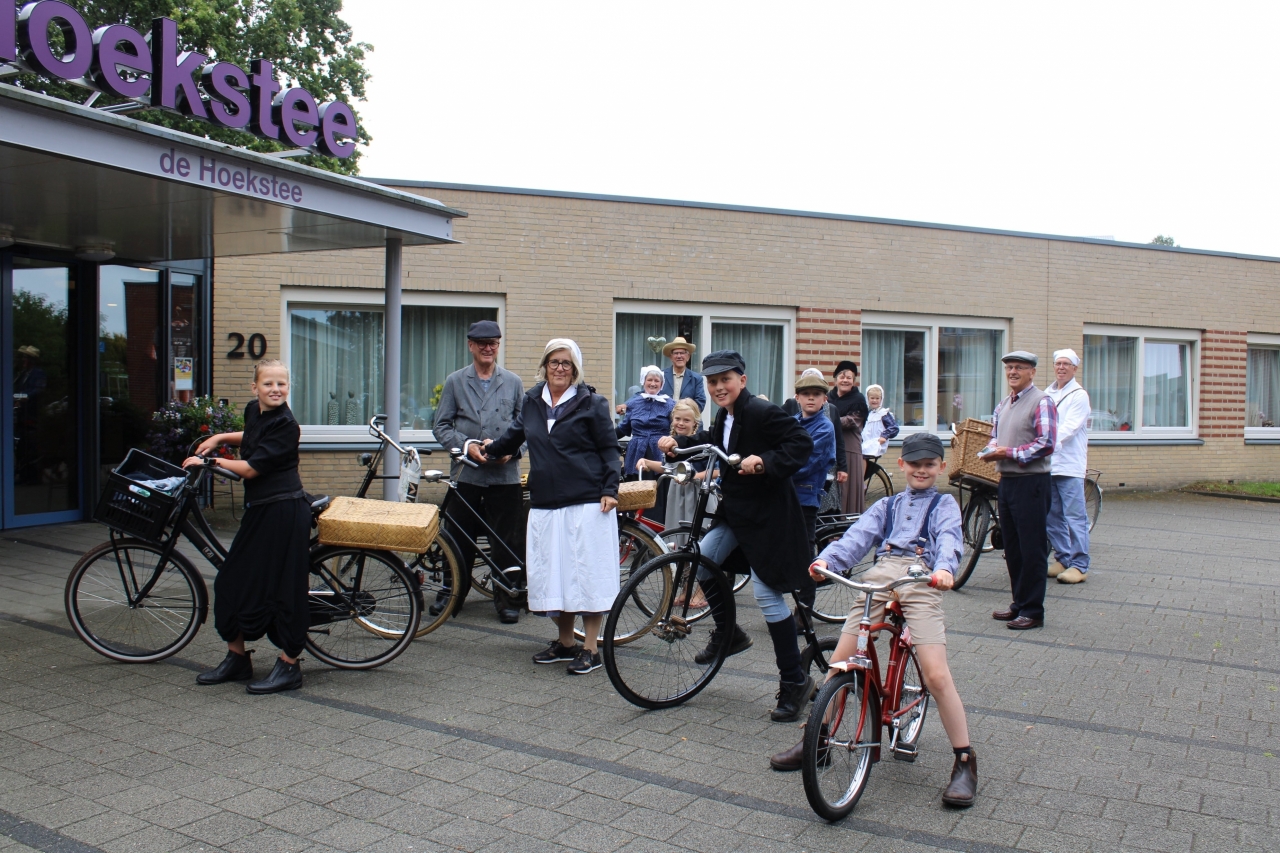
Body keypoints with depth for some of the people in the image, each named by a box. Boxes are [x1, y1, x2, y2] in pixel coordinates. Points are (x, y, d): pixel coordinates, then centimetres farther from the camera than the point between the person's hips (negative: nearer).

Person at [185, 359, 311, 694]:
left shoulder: (286, 425, -16)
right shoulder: (253, 411, 8)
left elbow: (251, 468, -16)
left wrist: (209, 461, -4)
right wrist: (221, 437, 18)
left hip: (284, 512, -9)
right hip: (258, 509, 9)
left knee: (282, 585, -2)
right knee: (232, 581, 12)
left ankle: (289, 666, 9)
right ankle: (237, 658, 26)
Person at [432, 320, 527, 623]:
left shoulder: (513, 382, 10)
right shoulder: (455, 382, 7)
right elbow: (442, 426, 4)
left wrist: (513, 450, -9)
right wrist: (467, 445, -12)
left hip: (505, 475, 0)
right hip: (466, 473, 0)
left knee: (508, 541, 2)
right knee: (459, 538, 7)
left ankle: (507, 597, 14)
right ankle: (452, 592, 23)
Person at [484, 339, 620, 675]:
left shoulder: (591, 403, -1)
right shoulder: (531, 401, 13)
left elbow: (610, 448, -2)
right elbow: (515, 434, 29)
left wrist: (609, 489, -11)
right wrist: (491, 449, 42)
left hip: (586, 503, -5)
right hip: (544, 503, 5)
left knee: (586, 571, -2)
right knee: (551, 572, 8)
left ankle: (591, 650, 7)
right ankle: (565, 643, 24)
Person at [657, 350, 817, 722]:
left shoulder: (763, 412, -18)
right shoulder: (725, 416, 9)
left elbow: (801, 444, -22)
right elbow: (711, 441, 21)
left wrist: (766, 462, -36)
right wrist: (677, 443, 5)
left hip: (766, 516, -9)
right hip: (734, 512, 9)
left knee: (767, 593, -6)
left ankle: (795, 681, 8)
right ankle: (727, 632, 27)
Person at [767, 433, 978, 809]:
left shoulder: (944, 504, 18)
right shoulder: (886, 505, 27)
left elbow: (949, 538, -3)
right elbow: (858, 535, 9)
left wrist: (944, 568, -27)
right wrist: (826, 559, -12)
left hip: (921, 580, -3)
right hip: (879, 576, 3)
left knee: (936, 675, -15)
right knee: (839, 662, -2)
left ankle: (965, 760, 2)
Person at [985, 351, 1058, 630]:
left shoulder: (1041, 402, -9)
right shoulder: (1004, 404, 16)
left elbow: (1046, 444, -17)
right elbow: (995, 435, 25)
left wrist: (1010, 453, -17)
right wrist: (992, 448, 2)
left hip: (1031, 482, -8)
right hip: (1006, 480, 8)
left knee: (1032, 549, -2)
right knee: (1012, 547, 14)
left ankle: (1033, 611, 5)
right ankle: (1019, 603, 24)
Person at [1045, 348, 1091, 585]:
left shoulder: (1079, 395, -4)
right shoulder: (1047, 393, 17)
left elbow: (1069, 427, -16)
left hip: (1069, 465, -6)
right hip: (1047, 463, 7)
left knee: (1074, 516, -6)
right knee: (1053, 516, 10)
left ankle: (1079, 565, -2)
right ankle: (1063, 558, 19)